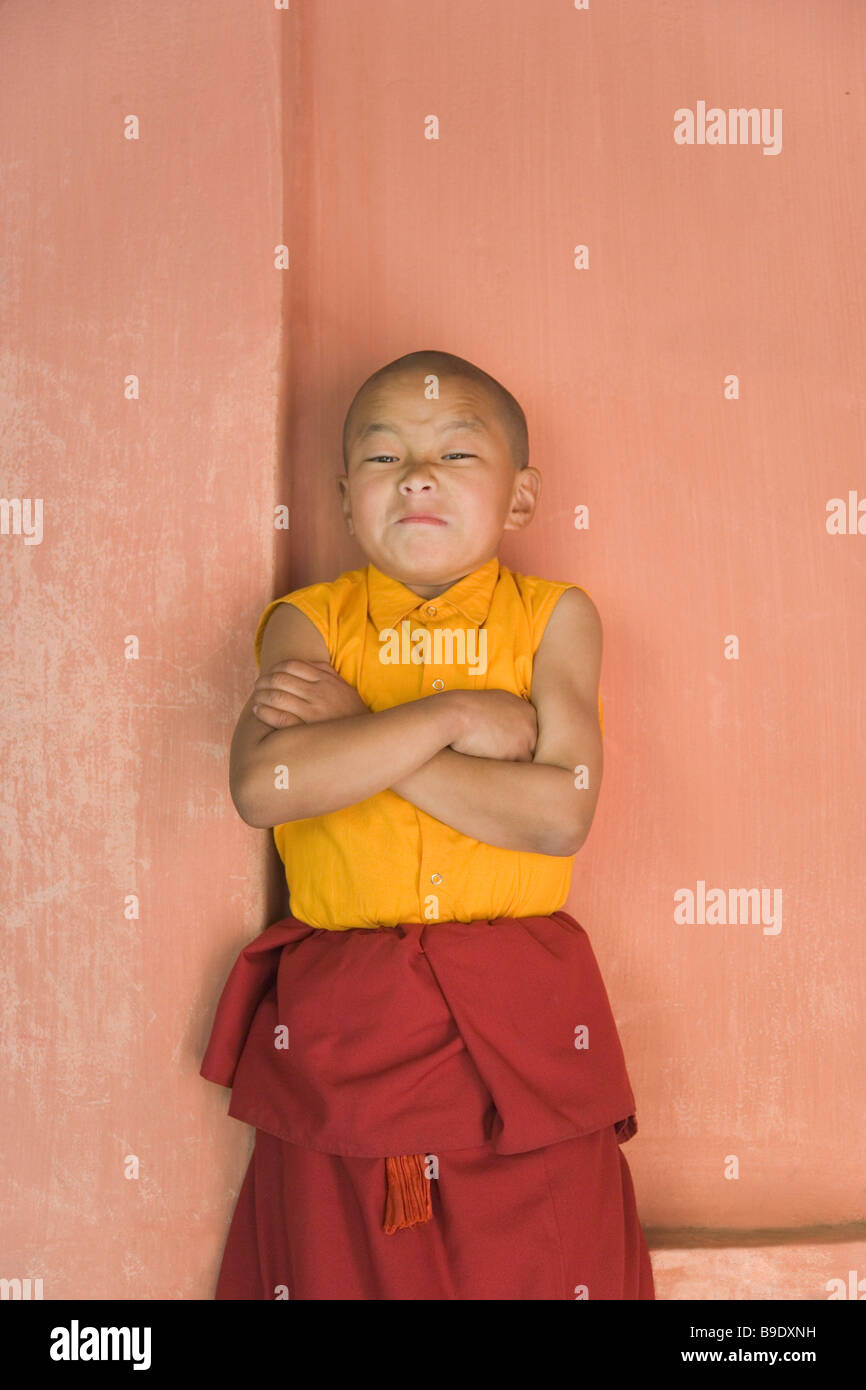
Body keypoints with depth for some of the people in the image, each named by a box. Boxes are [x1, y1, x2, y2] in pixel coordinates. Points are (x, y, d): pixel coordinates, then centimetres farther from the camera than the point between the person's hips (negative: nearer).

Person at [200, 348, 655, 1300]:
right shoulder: (309, 622, -1)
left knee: (532, 1265, 12)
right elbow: (262, 786, -20)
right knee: (334, 1258, 15)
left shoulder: (554, 617, -3)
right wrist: (452, 715, -20)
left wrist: (351, 733, -17)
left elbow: (561, 812, -17)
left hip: (521, 1018, 0)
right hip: (337, 1024, 1)